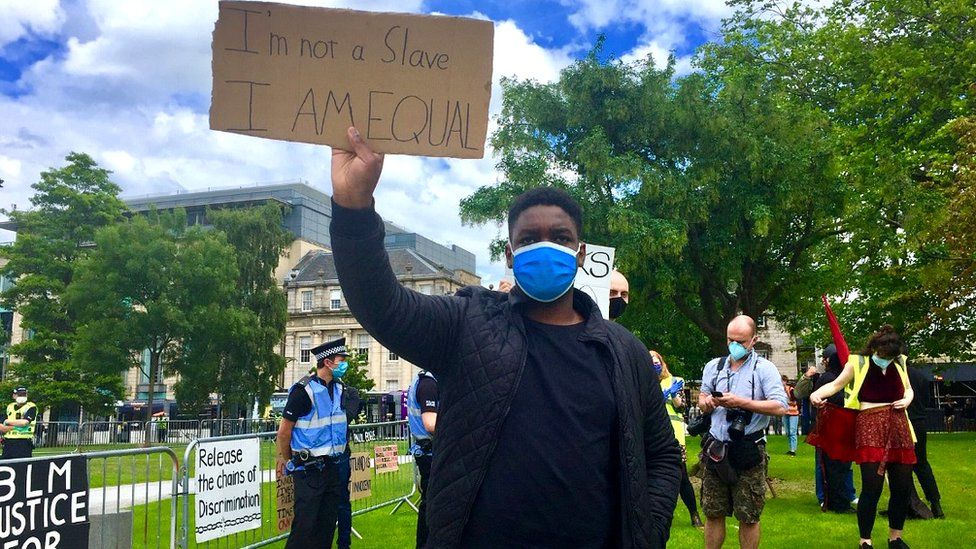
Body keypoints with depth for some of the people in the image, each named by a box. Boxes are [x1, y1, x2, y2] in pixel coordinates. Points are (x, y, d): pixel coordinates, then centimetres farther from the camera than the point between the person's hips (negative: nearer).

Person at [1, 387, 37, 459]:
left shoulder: (31, 407, -3)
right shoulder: (10, 407, 16)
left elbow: (24, 422, -17)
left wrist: (9, 422, -3)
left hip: (23, 443, -6)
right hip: (8, 443, 6)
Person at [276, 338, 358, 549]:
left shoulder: (341, 390, 7)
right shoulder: (304, 390, -14)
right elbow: (284, 432, -9)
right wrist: (286, 459, 2)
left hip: (334, 466, 7)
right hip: (310, 469, -7)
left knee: (328, 522, 13)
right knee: (305, 524, -6)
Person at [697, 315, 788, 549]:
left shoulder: (764, 368, -3)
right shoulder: (714, 366, 11)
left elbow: (780, 407, -13)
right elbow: (702, 402, 15)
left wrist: (741, 402, -19)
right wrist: (707, 402, -9)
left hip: (749, 451, -4)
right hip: (716, 448, 4)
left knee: (748, 517, 4)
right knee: (713, 513, 9)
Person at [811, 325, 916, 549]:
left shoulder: (899, 363, 12)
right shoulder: (858, 363, 1)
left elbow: (908, 389, 26)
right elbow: (836, 385, 1)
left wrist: (907, 399, 4)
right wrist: (817, 393, -18)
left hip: (898, 426, 5)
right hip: (870, 426, -5)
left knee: (902, 486, 8)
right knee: (872, 487, -10)